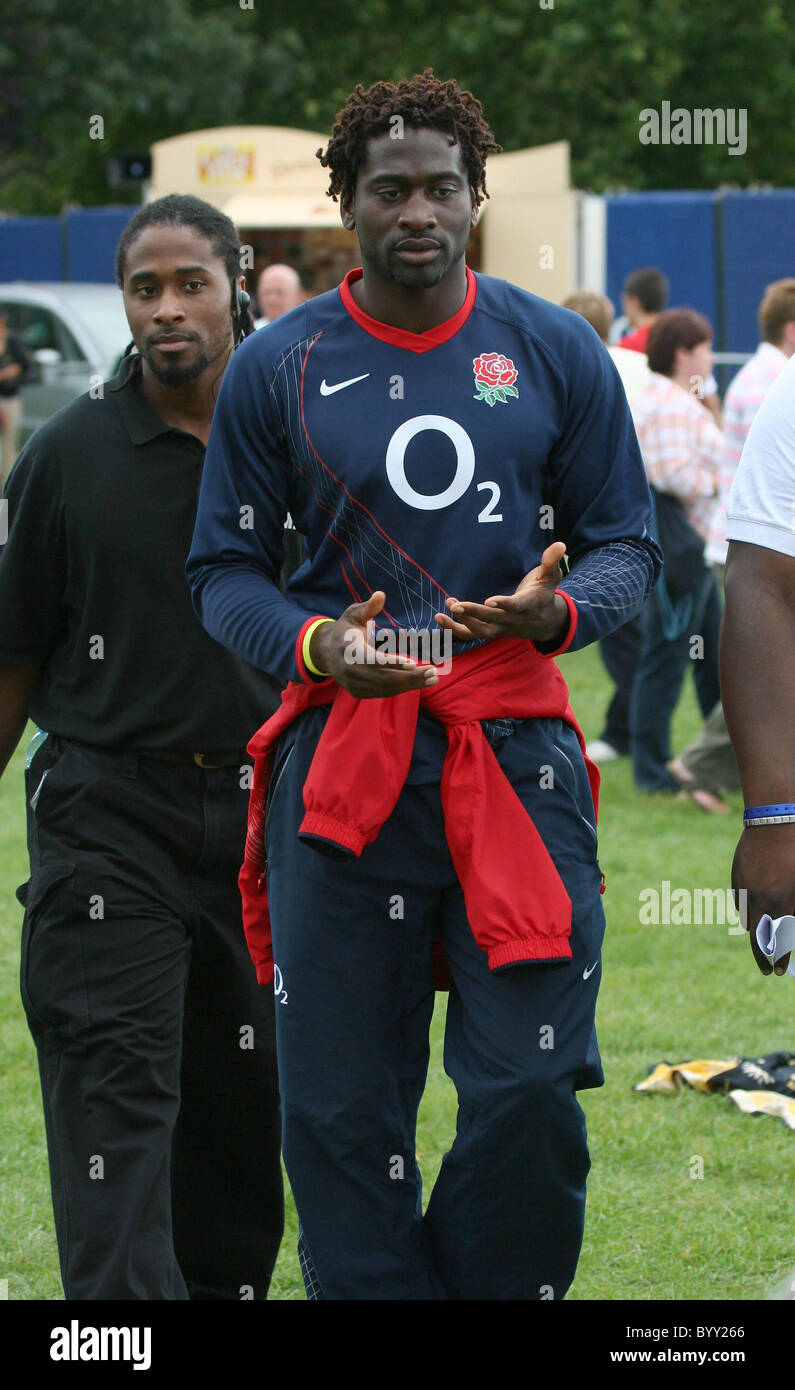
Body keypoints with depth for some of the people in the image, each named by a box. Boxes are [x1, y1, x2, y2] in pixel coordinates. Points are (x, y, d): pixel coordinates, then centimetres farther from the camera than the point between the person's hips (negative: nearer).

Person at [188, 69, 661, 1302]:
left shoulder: (557, 353, 7)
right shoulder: (278, 368, 5)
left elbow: (626, 544, 10)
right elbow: (223, 573, 8)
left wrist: (559, 610, -12)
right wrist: (316, 645, -13)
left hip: (516, 749, 0)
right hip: (340, 757, 0)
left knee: (531, 1096, -7)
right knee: (338, 1109, 0)